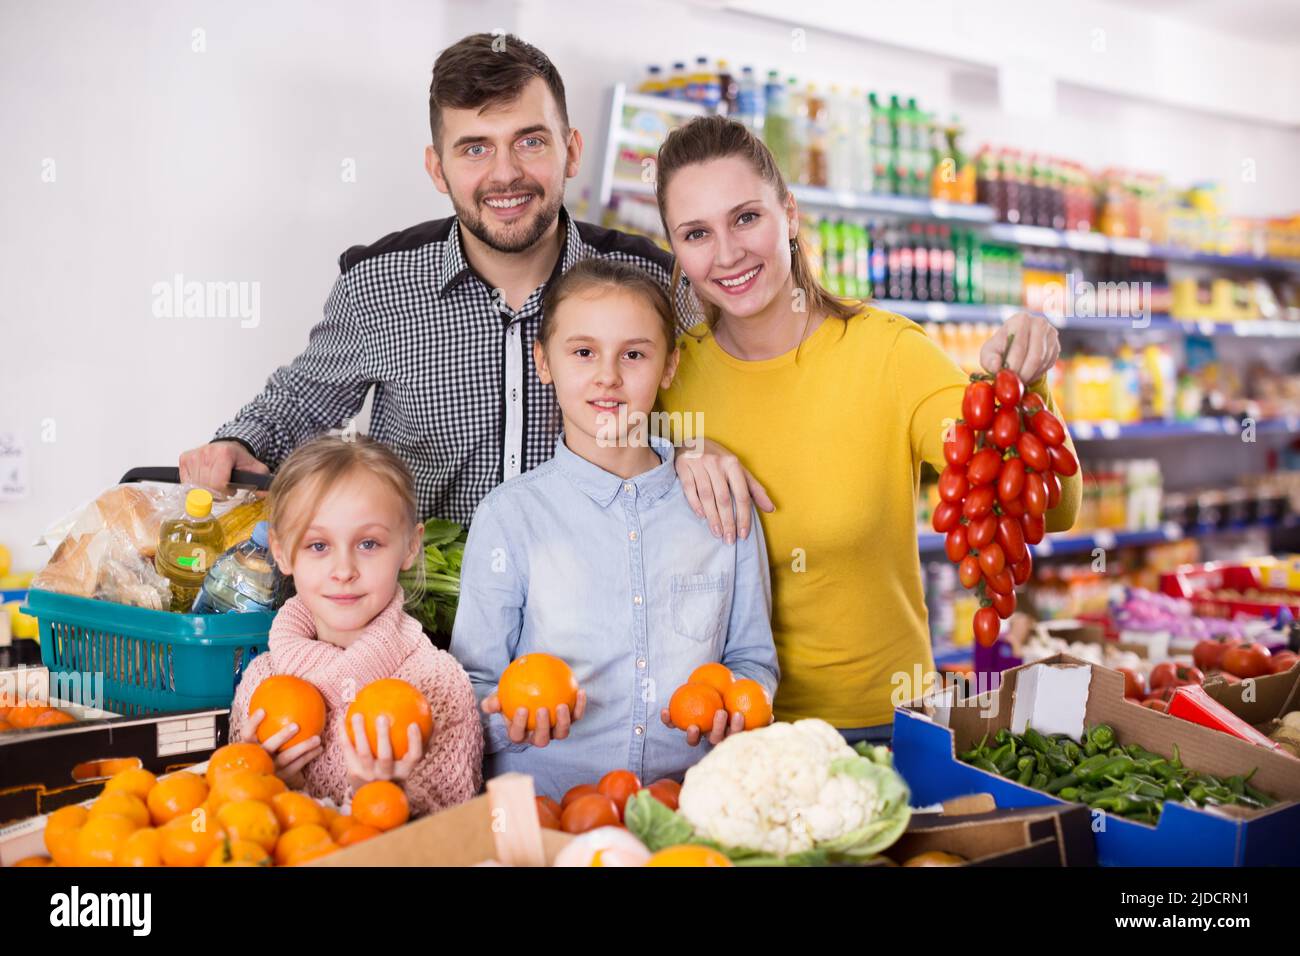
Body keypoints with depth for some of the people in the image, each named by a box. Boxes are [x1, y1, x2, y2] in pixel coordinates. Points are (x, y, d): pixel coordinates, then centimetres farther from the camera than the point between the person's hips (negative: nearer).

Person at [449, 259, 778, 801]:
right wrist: (509, 717, -19)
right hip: (542, 804, -1)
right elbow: (474, 682, 1)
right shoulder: (510, 514, -1)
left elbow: (753, 655, 16)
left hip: (687, 801, 2)